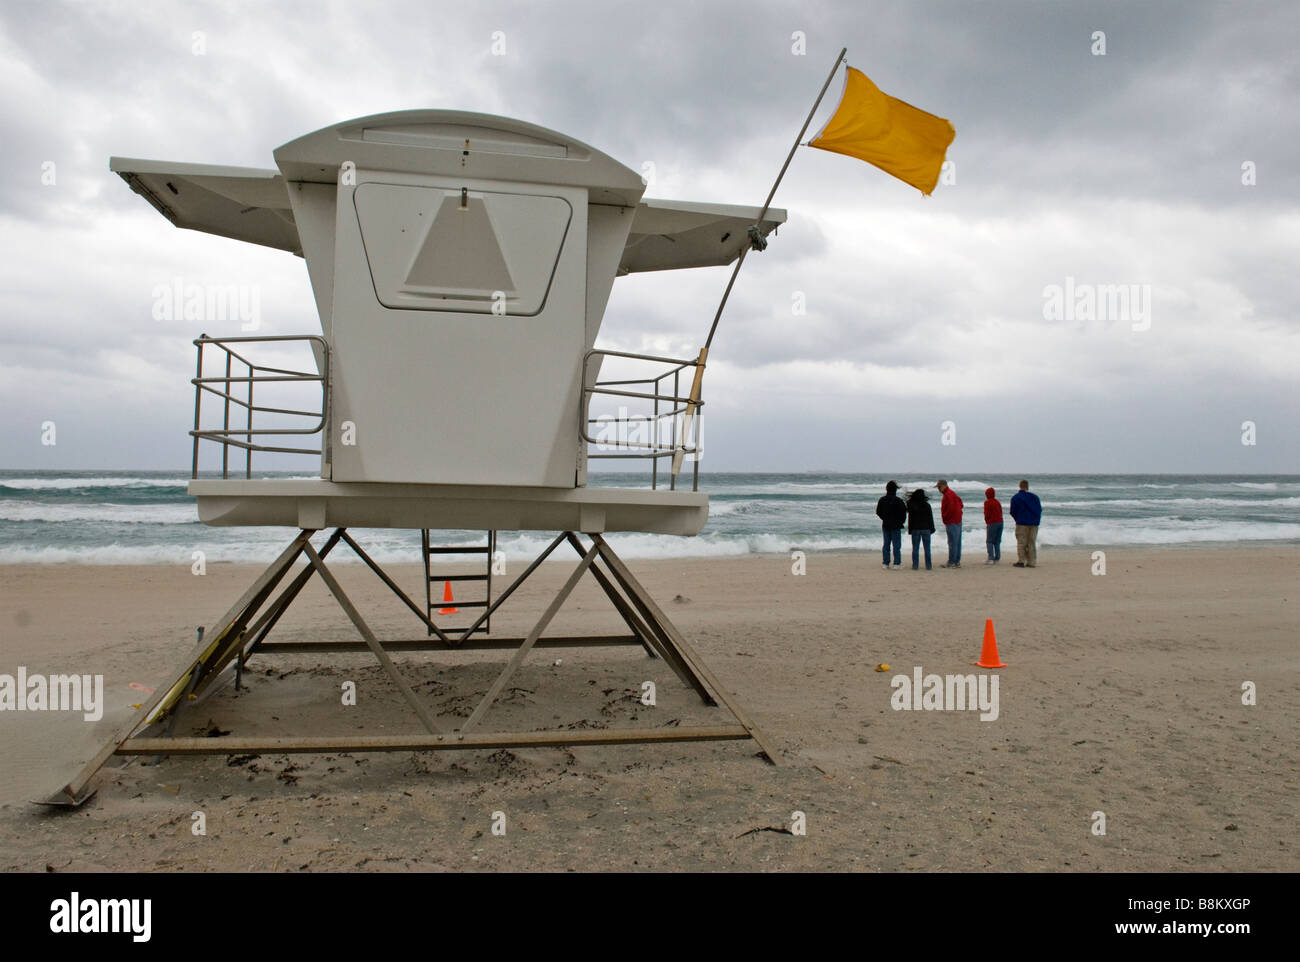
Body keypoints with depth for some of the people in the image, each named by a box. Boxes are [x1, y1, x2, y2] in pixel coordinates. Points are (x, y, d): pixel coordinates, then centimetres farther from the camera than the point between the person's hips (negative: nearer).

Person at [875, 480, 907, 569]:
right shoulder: (898, 500, -13)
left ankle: (886, 563, 9)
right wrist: (901, 522, 6)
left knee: (886, 544, 9)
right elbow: (903, 512, -10)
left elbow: (878, 512, 8)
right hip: (896, 525, -4)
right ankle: (897, 563, 1)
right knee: (896, 545, 1)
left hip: (885, 525, 4)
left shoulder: (882, 500, 1)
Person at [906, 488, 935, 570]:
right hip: (926, 529, 0)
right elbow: (930, 518, 2)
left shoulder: (911, 505, -6)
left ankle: (915, 565, 3)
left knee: (915, 548, 4)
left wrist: (909, 530, 7)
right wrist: (932, 529, 9)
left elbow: (910, 519, 0)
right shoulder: (927, 505, -3)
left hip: (915, 529, 0)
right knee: (927, 548, 7)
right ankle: (928, 566, 8)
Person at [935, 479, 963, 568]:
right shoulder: (952, 493, 18)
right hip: (957, 521, 11)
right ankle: (957, 562, 15)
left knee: (952, 543, -8)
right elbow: (960, 504, 21)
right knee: (957, 543, 11)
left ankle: (951, 562, -6)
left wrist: (944, 517, -10)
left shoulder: (948, 494, -14)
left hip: (952, 522, -11)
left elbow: (951, 508, -22)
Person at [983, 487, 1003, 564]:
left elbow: (987, 514, -9)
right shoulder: (998, 502, 15)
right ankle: (997, 559, 8)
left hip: (992, 523, -7)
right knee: (997, 542, 10)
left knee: (989, 541, -4)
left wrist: (986, 521, 7)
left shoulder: (987, 502, -7)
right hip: (1000, 522, 7)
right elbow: (1001, 512, 15)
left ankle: (991, 559, -13)